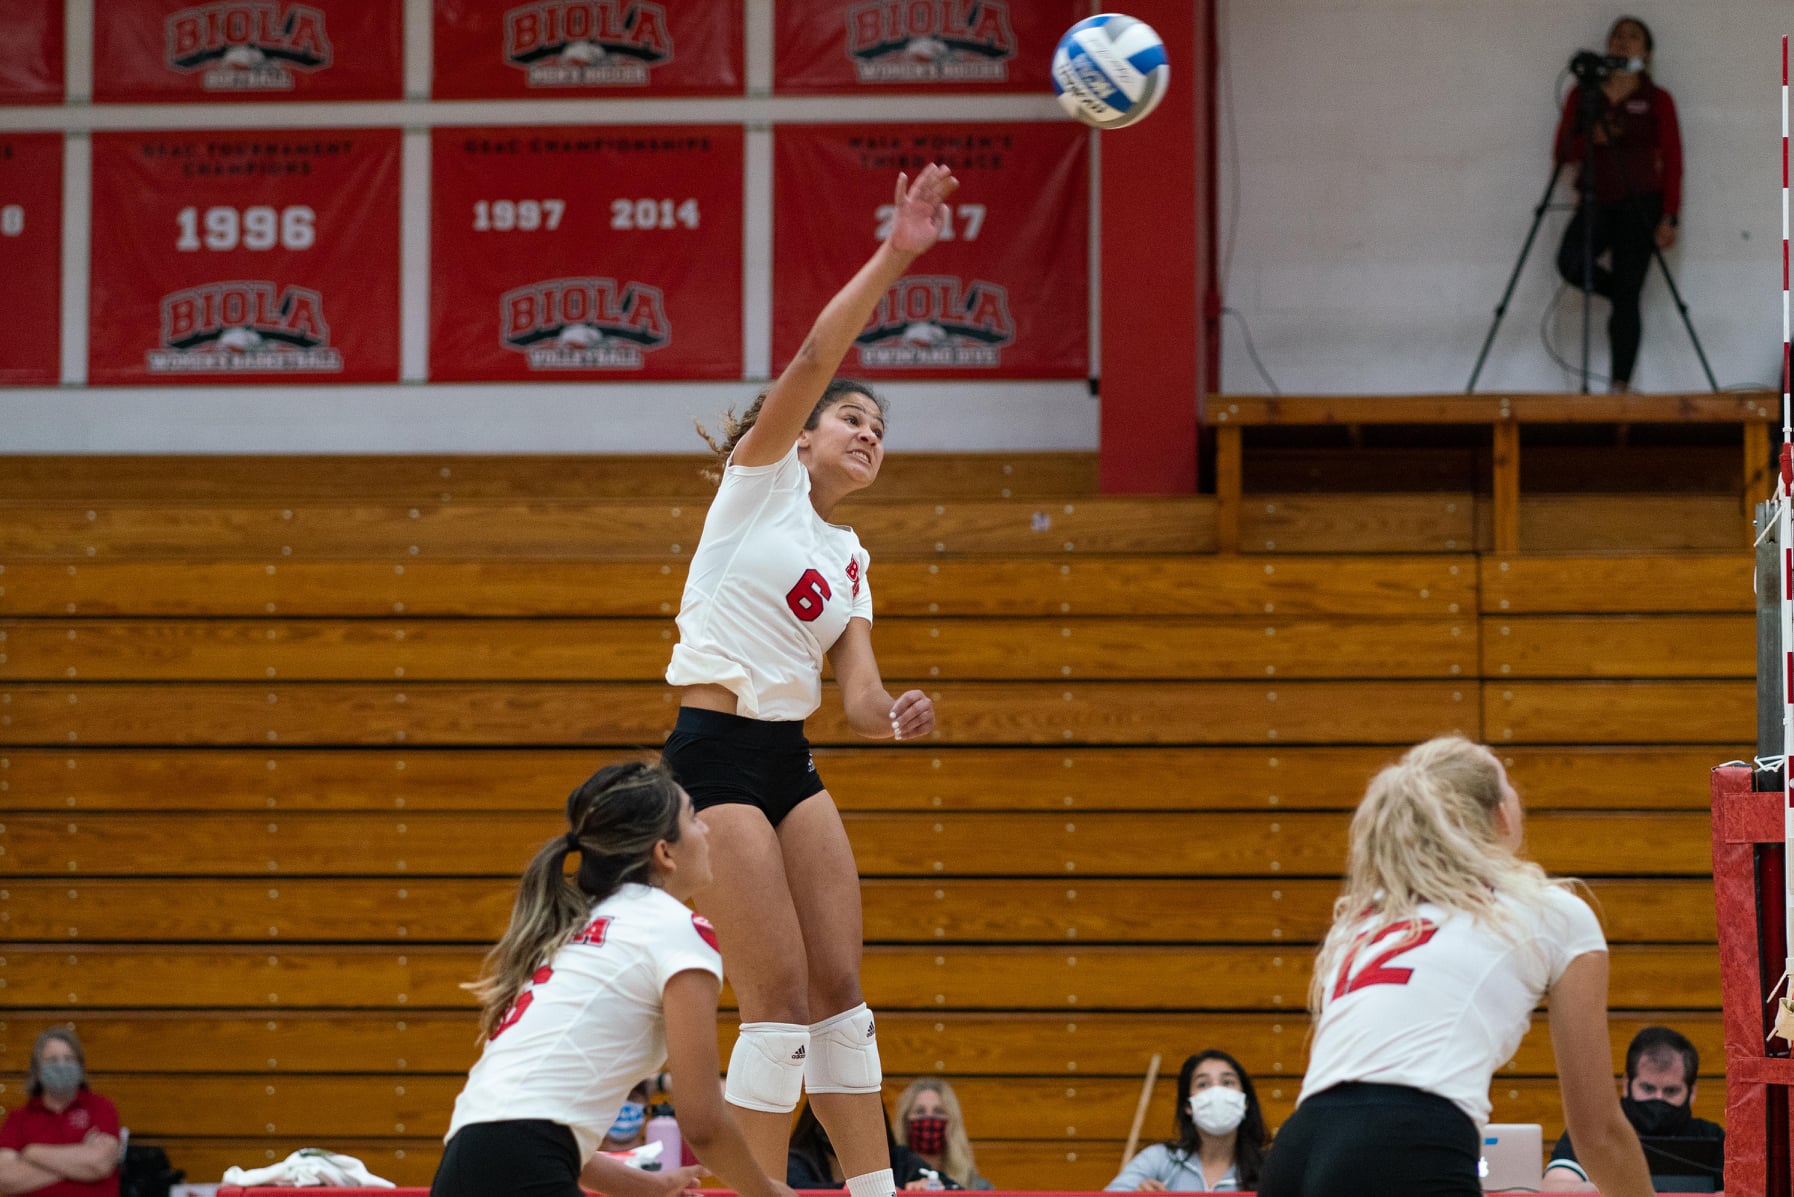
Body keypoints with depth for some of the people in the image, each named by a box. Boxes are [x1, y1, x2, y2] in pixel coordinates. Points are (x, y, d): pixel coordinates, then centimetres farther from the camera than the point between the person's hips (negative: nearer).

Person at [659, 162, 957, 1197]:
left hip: (792, 762, 7)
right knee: (782, 998, -9)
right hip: (717, 756, -7)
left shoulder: (850, 562, 17)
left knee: (840, 989, 5)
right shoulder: (763, 475, 1)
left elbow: (857, 691, 6)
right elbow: (815, 359, -14)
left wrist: (892, 717, -17)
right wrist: (895, 254, -20)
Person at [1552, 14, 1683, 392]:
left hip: (1640, 202, -2)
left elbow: (1672, 160, 2)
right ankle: (1619, 292, 6)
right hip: (1596, 201, 2)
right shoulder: (1582, 95, 10)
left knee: (1626, 297, -7)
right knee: (1570, 262, -25)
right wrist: (1591, 139, -13)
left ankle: (1620, 386, -5)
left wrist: (1669, 217, -8)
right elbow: (1563, 151, 8)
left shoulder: (1657, 100, 4)